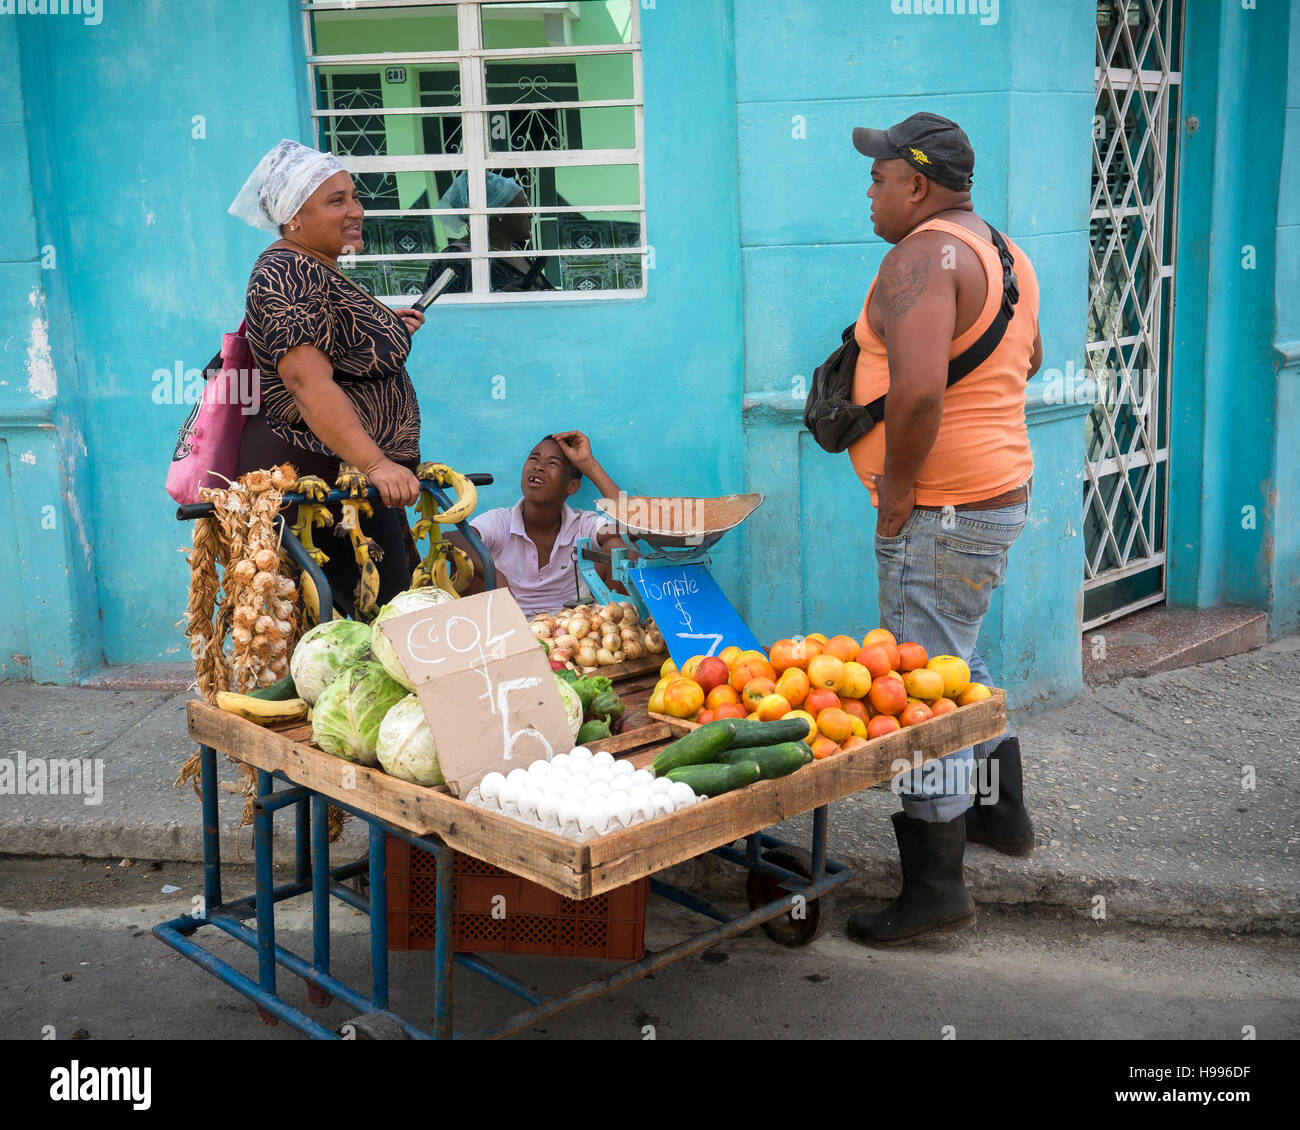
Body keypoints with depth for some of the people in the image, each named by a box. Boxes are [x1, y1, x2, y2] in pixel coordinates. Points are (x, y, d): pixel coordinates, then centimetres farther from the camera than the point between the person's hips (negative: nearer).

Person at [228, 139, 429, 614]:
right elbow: (308, 381, -28)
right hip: (315, 472, -11)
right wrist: (375, 464, -36)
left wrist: (389, 330, 23)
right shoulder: (288, 274, -15)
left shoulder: (317, 271, 18)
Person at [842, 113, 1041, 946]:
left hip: (941, 510, -11)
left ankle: (936, 886, 6)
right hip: (1001, 490, 11)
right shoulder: (1001, 251, 13)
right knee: (959, 662, 26)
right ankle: (1005, 813, 42)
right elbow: (1029, 357, 31)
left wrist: (896, 487, -21)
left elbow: (917, 391, -34)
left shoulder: (923, 257, -19)